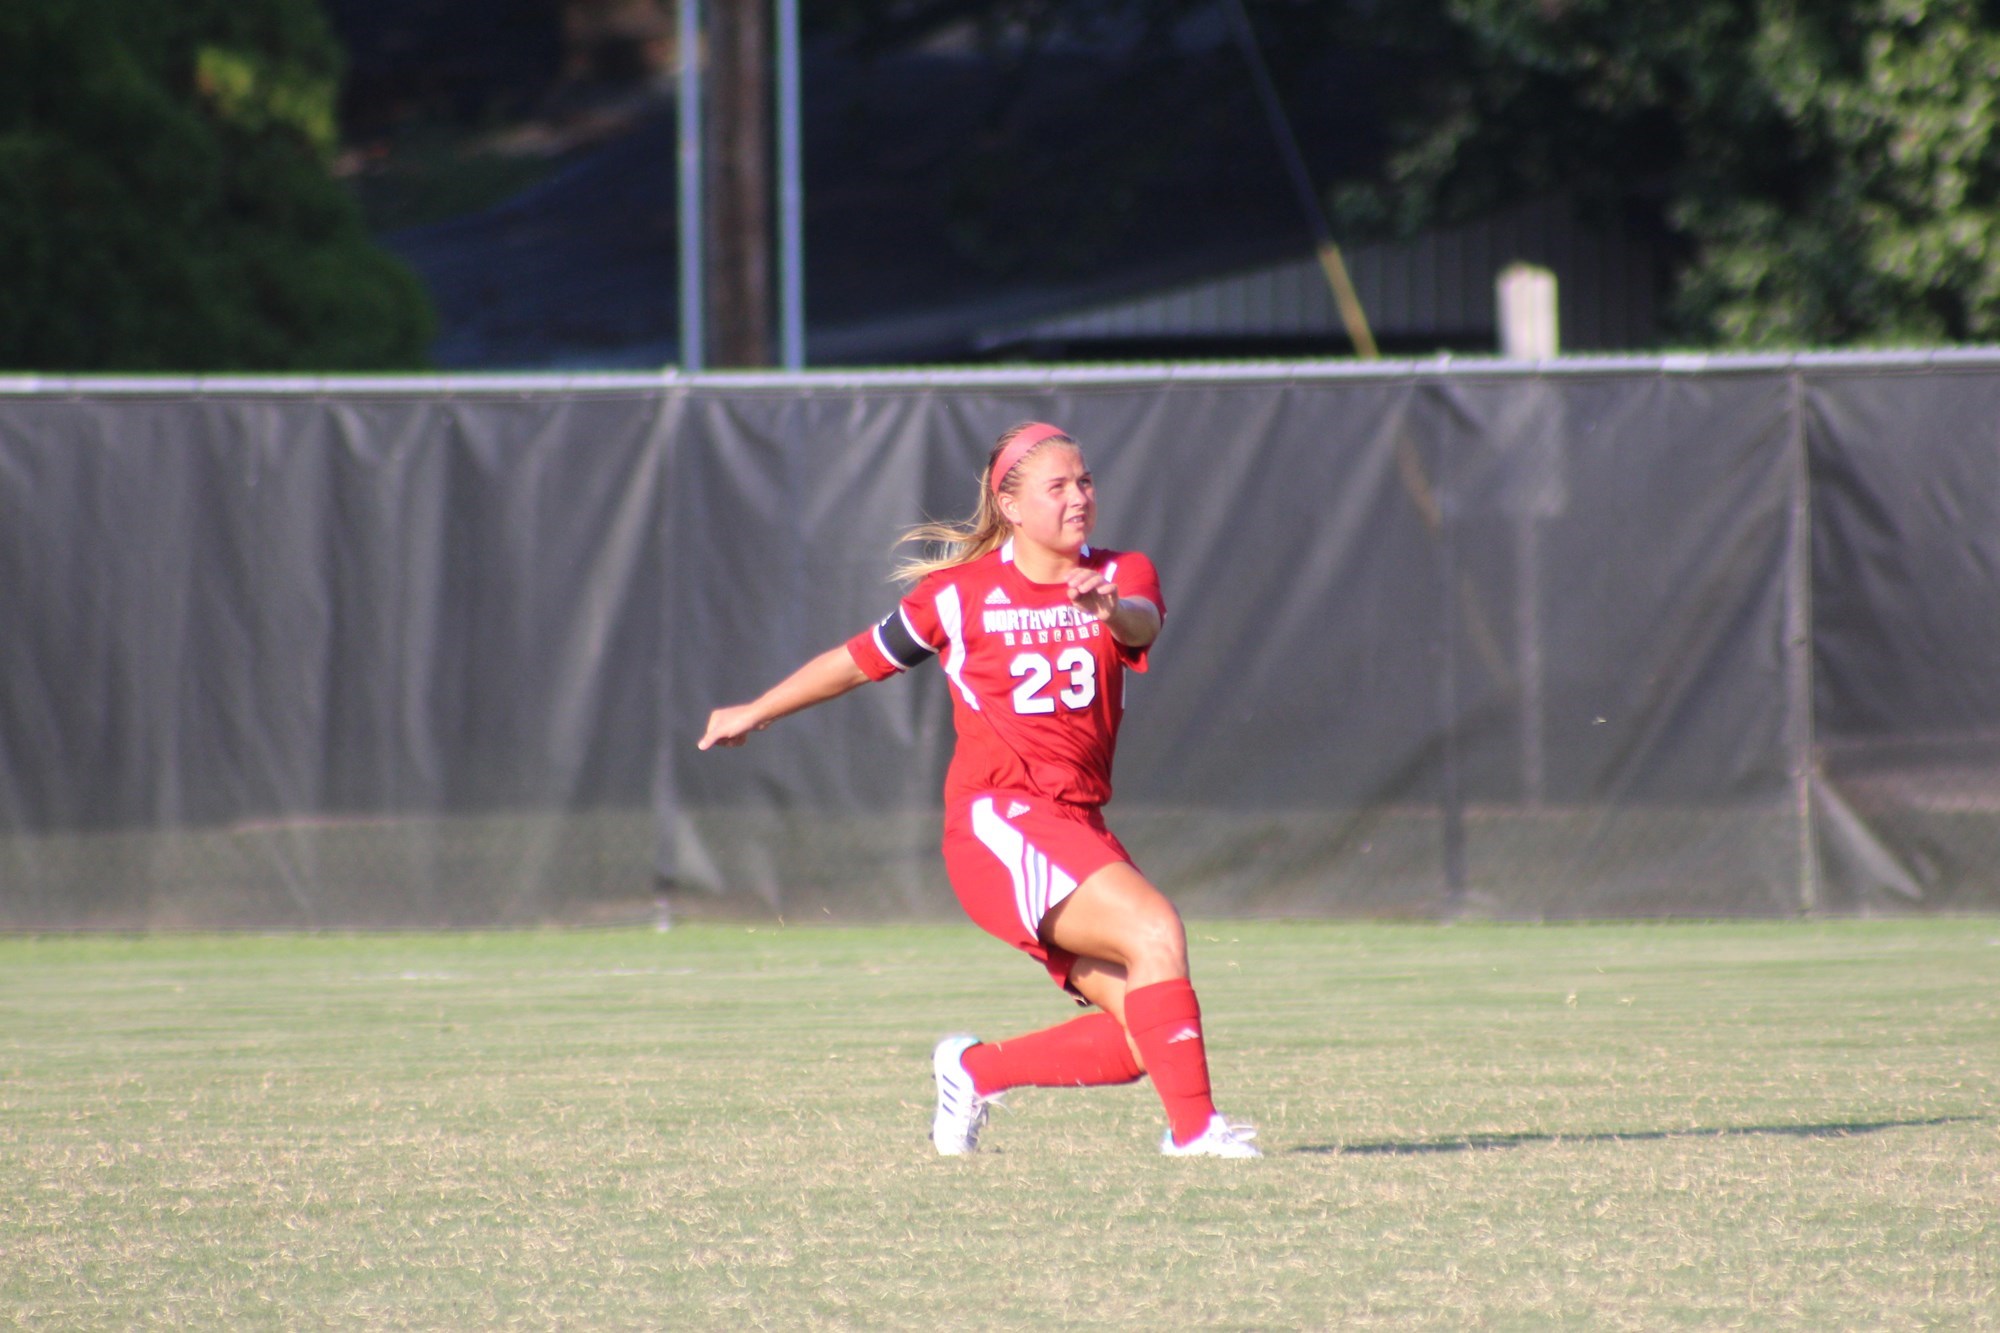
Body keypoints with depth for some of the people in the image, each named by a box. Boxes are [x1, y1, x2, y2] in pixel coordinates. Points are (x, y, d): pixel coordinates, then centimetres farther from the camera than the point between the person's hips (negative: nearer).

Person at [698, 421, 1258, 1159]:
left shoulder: (1121, 576, 7)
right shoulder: (958, 594, 1)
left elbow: (1143, 626, -18)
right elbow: (861, 659, 16)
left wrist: (1114, 613, -44)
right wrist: (755, 712, 27)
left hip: (1080, 825, 5)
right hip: (996, 821, -5)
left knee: (1137, 1032, -5)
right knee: (1154, 928, -26)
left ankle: (976, 1070, 17)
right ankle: (1191, 1125, -25)